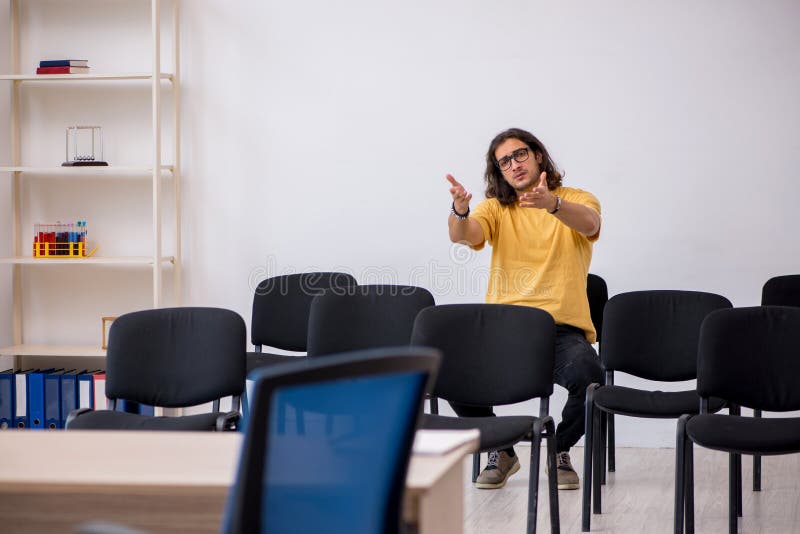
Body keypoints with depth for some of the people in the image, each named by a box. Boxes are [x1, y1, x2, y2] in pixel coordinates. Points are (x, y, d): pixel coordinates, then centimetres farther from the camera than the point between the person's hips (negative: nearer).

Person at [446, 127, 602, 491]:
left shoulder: (577, 200, 8)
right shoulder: (496, 208, 14)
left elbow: (589, 224, -17)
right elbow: (463, 235, -7)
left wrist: (552, 204, -38)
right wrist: (460, 211, -31)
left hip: (563, 328, -2)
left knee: (587, 375, -33)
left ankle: (560, 450, 2)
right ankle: (500, 451, 4)